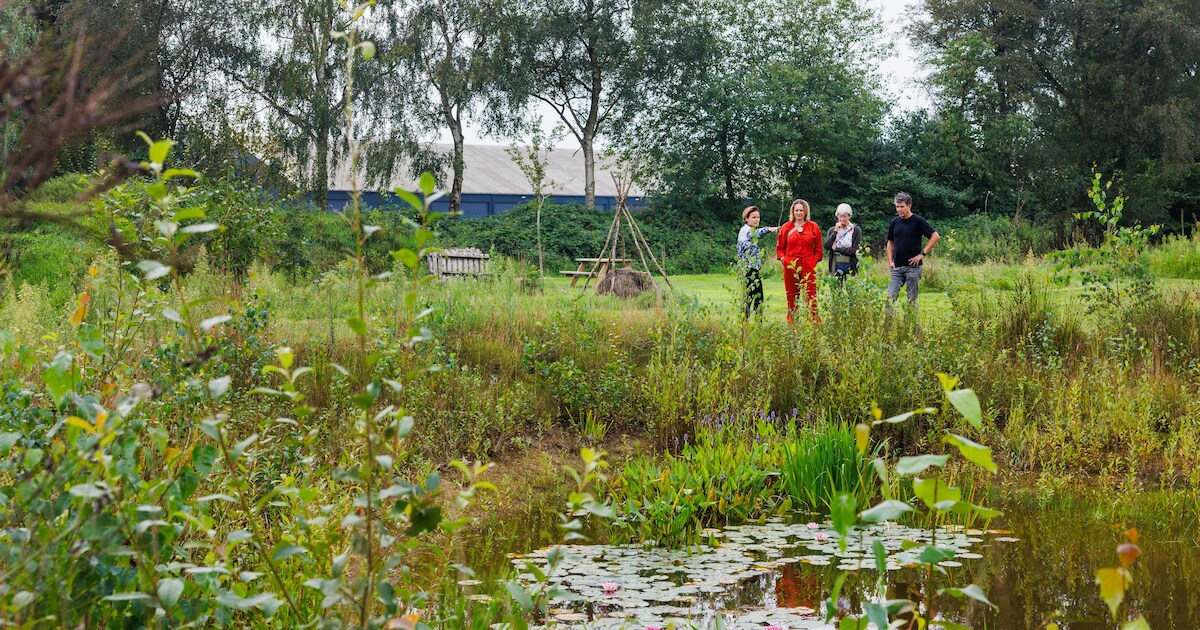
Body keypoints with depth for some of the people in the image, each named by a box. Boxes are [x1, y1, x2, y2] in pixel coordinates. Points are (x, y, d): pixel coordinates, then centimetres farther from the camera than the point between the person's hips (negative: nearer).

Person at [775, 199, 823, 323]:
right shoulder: (786, 228, 8)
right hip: (791, 266, 1)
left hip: (809, 266, -1)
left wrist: (814, 260, -3)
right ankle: (791, 321, 9)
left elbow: (818, 248, 9)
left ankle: (814, 320, -7)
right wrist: (783, 259, -3)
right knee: (791, 296, 3)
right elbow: (780, 247, 13)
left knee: (811, 294, -7)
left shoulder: (813, 227, 7)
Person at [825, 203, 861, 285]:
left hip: (849, 265, -2)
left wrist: (836, 249, -5)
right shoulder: (832, 230, 12)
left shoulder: (856, 230, 2)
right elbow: (826, 246, -3)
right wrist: (835, 231, -7)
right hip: (835, 264, 2)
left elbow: (855, 250, -6)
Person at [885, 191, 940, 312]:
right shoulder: (894, 222, 9)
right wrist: (890, 261, 8)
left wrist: (922, 254, -10)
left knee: (912, 299, 3)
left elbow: (935, 236, -6)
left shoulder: (918, 221, -4)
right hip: (896, 266, 4)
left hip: (912, 266, -4)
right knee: (891, 296, -5)